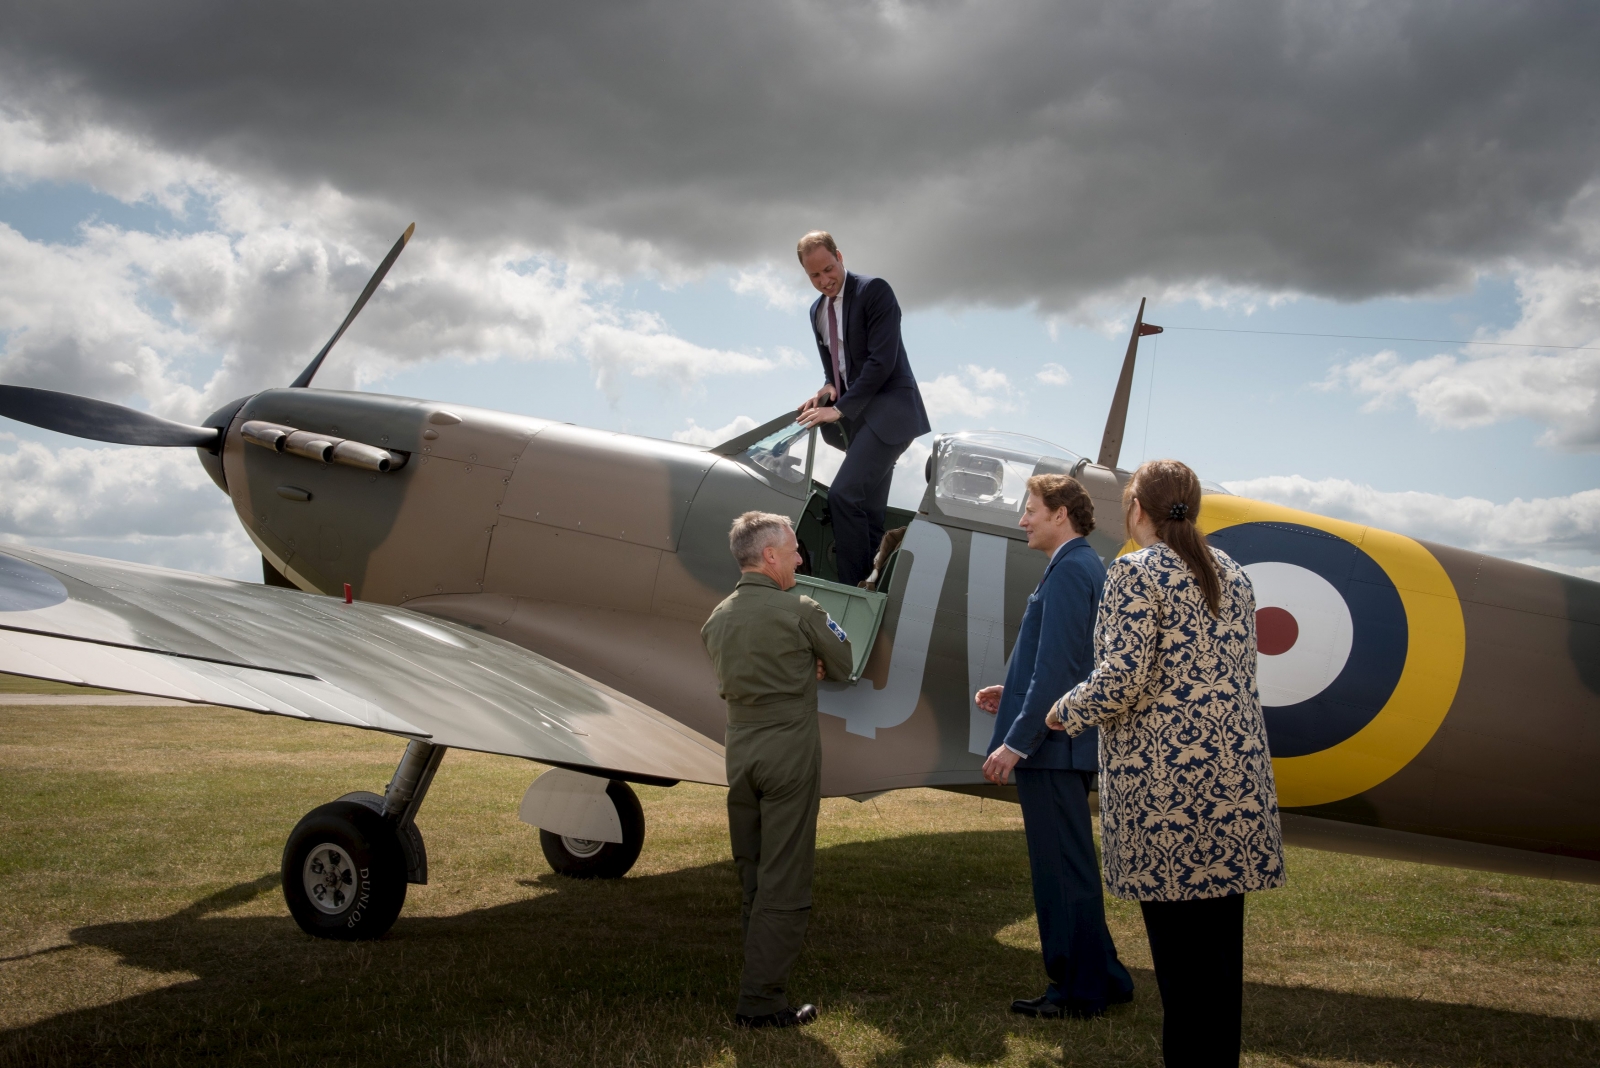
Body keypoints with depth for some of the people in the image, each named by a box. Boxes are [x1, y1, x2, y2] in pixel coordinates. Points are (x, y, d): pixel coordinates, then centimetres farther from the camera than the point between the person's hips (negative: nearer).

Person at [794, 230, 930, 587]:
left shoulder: (874, 291, -9)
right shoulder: (817, 311, 15)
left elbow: (882, 359, -17)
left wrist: (840, 409, -17)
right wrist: (828, 389, 1)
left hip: (889, 410, -8)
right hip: (855, 415, 8)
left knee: (844, 494, -20)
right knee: (867, 509, 6)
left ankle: (853, 587, -14)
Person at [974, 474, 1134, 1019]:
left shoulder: (1068, 571, -15)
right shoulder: (1087, 567, 16)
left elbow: (1057, 667, -22)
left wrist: (1017, 741, -21)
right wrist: (1014, 697, 16)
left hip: (1051, 747, -11)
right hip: (1067, 746, 11)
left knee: (1063, 870, 0)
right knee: (1066, 867, 18)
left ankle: (1080, 990, 11)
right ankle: (1102, 979, 27)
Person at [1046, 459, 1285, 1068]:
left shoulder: (1136, 573, -8)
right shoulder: (1232, 574, 14)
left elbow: (1120, 682, -15)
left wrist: (1064, 713, 2)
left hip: (1164, 782, -7)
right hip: (1235, 782, 7)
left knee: (1177, 944, 0)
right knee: (1221, 943, 11)